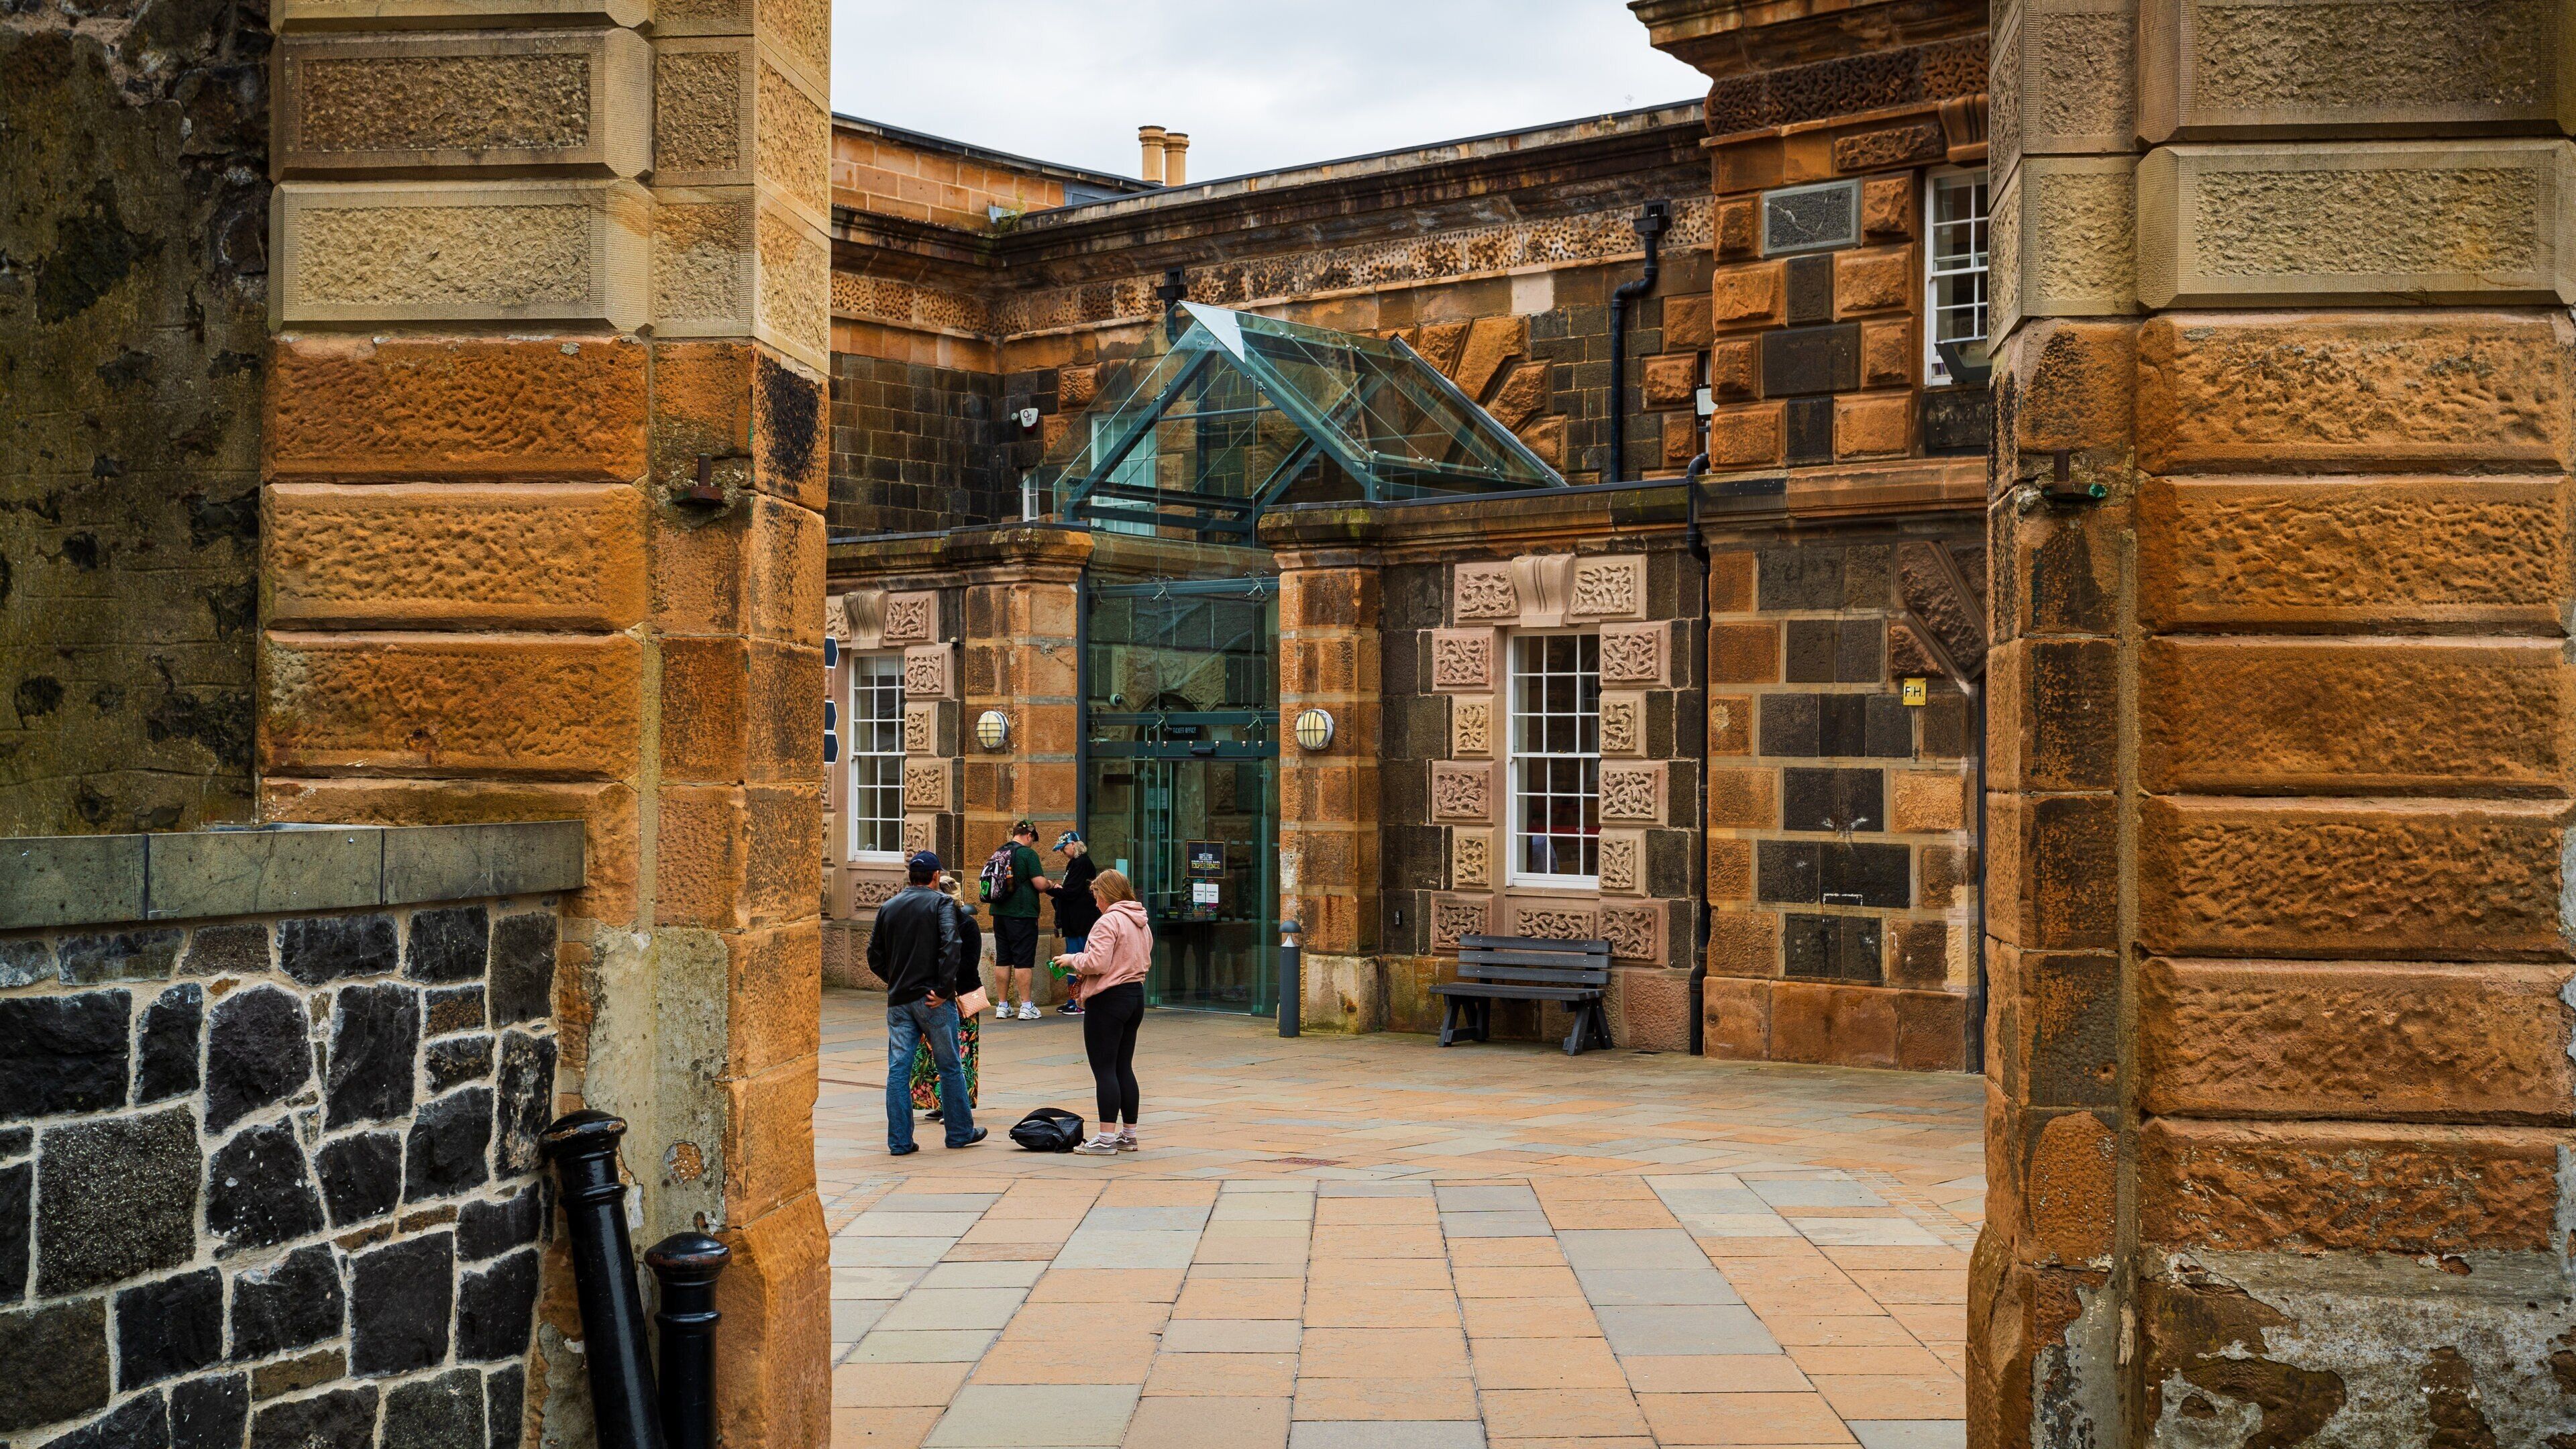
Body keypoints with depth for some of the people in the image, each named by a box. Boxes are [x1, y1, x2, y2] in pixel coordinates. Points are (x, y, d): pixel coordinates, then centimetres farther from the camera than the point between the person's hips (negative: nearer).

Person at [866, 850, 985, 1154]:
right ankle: (960, 1132, 18)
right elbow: (950, 946, -19)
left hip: (898, 1001, 4)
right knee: (950, 1067, 9)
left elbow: (875, 957, 11)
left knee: (898, 1070, 6)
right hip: (932, 1000, -4)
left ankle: (899, 1141, 6)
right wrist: (944, 989, -15)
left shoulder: (888, 908, 10)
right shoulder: (940, 903, -4)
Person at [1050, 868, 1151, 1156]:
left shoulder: (1108, 921, -15)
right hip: (1136, 995, 9)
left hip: (1108, 1000, -9)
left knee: (1104, 1070, -4)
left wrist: (1072, 959, -4)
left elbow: (1097, 962, -24)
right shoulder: (1142, 924, 13)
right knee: (1124, 1068, 14)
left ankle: (1106, 1139, -3)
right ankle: (1128, 1135, 19)